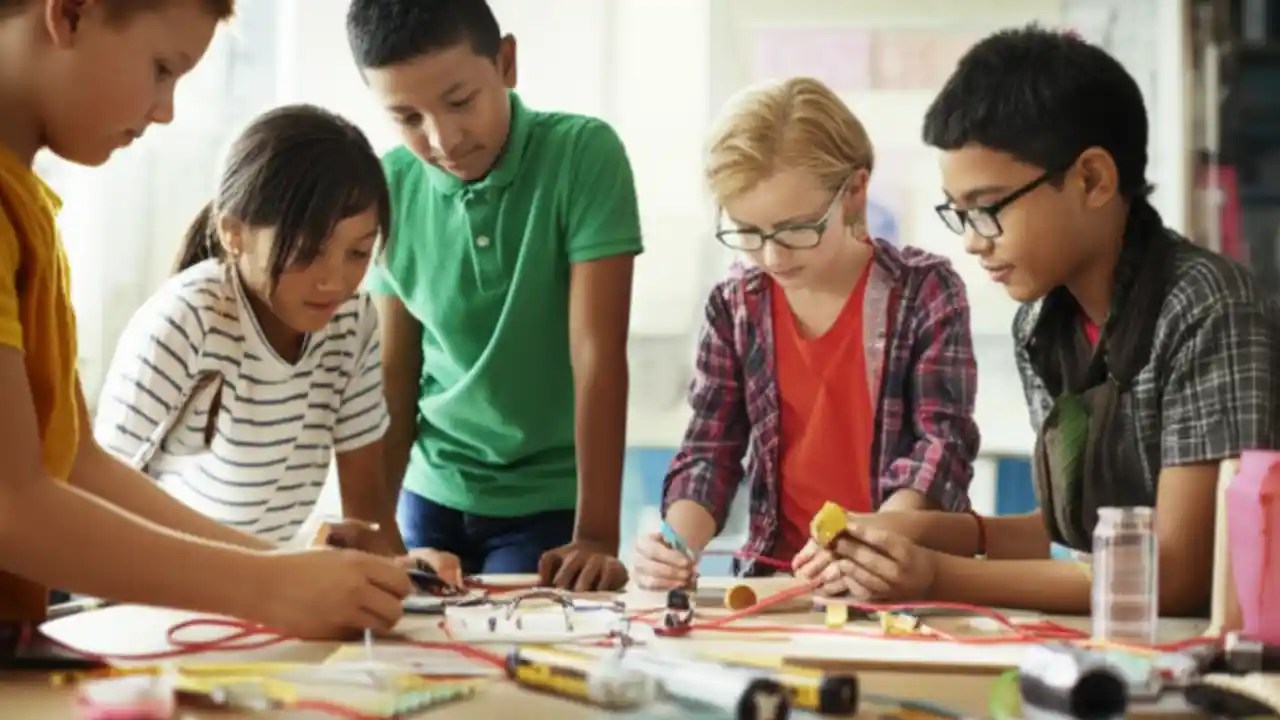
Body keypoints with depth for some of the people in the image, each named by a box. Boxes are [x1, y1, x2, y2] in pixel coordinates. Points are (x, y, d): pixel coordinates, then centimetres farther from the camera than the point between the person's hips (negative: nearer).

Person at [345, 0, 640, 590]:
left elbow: (597, 354, -20)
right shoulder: (389, 190, -6)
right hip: (432, 494, 3)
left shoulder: (584, 154, -17)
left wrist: (596, 534, -24)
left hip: (548, 498, -3)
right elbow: (395, 371, 2)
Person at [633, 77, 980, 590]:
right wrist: (678, 545, -15)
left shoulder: (924, 290, -4)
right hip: (778, 580, 1)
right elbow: (709, 454, 5)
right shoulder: (735, 307, 5)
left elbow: (943, 447, -9)